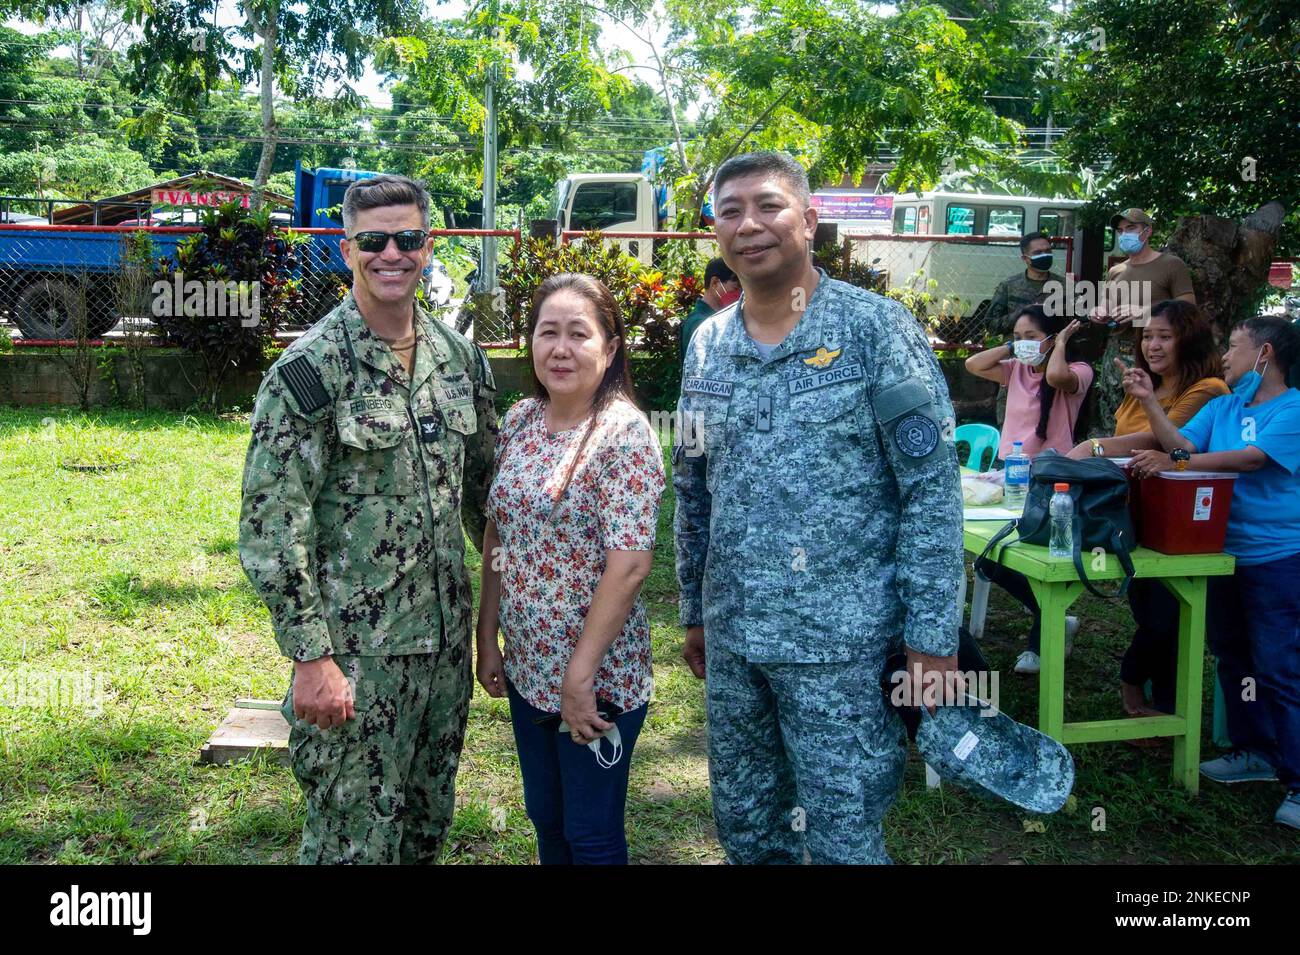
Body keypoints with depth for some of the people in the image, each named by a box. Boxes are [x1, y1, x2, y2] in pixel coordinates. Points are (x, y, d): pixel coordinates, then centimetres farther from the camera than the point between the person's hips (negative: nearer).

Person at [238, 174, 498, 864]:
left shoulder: (460, 356, 5)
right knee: (357, 838, 7)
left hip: (446, 637, 6)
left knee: (430, 820, 19)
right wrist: (309, 656, -16)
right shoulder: (310, 367, -12)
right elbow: (270, 526, -14)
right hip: (354, 651, -5)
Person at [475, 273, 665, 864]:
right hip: (525, 665, 6)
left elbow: (628, 567, -22)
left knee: (591, 835, 11)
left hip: (597, 675, -6)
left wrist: (580, 677, -20)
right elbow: (497, 536, 9)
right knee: (544, 816, 22)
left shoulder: (623, 433, -18)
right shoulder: (519, 421, 2)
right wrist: (487, 638, 8)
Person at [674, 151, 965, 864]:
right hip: (731, 639, 5)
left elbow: (931, 490, -10)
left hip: (842, 642, -5)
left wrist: (932, 636, -13)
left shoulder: (875, 328, -8)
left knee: (843, 841, 5)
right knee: (742, 827, 17)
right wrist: (695, 612, 16)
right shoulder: (706, 343, 8)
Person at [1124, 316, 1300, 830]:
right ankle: (1253, 752, 32)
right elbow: (1181, 443, -1)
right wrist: (1148, 400, -7)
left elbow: (1253, 459, -24)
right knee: (1233, 656, 17)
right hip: (1224, 553, 8)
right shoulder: (1221, 406, 10)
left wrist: (1175, 463, -31)